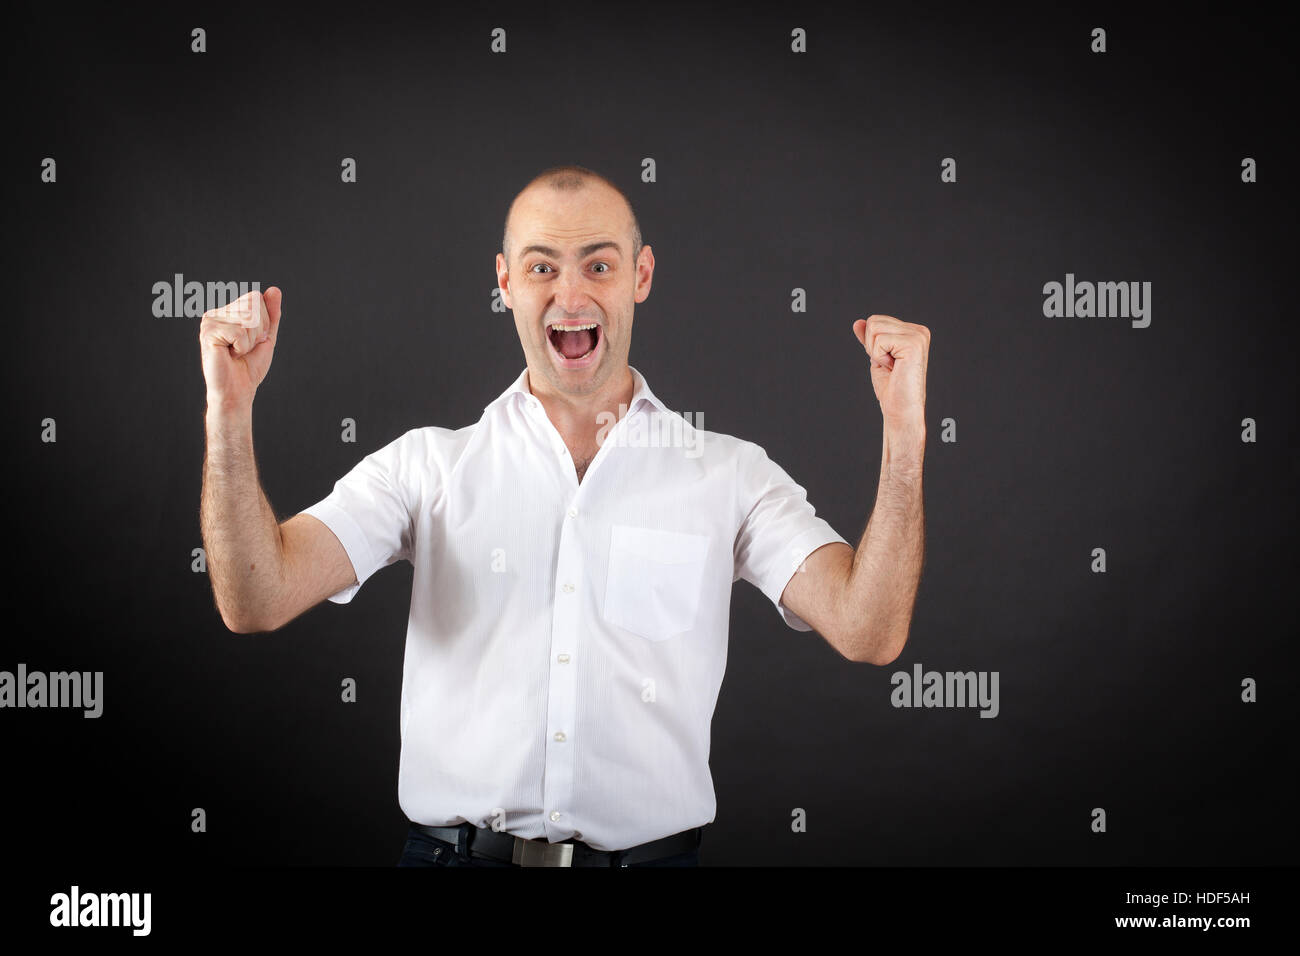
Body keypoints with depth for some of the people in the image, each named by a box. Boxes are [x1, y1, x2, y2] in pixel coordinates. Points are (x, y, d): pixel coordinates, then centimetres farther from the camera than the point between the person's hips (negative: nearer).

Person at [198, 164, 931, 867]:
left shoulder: (730, 476, 2)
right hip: (454, 847, 1)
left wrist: (904, 429, -17)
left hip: (651, 849, 0)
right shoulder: (428, 466, 3)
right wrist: (231, 410, -16)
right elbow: (257, 601, -5)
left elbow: (868, 633, -9)